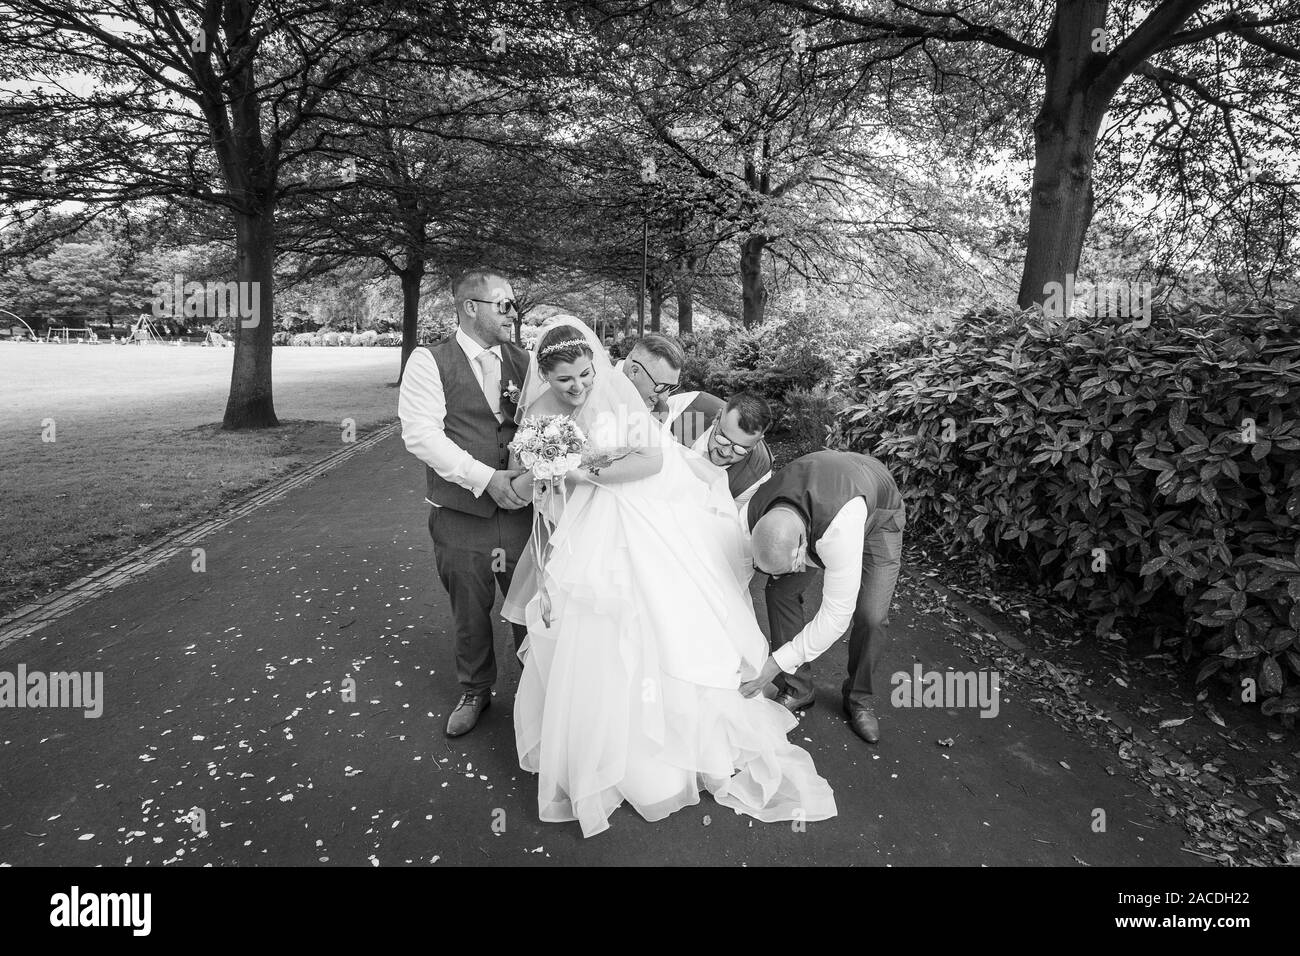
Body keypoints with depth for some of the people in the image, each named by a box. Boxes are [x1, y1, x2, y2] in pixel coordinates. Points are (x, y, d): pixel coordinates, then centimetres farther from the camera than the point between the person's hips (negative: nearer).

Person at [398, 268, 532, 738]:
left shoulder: (522, 360, 7)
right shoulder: (429, 361, -5)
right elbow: (420, 433, -15)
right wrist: (486, 478, -21)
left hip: (522, 508, 2)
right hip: (461, 515, -2)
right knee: (470, 613, 14)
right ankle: (474, 691, 39)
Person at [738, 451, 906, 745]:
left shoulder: (838, 532, -50)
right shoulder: (751, 520, -32)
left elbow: (836, 616, -41)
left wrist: (774, 664, -35)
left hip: (876, 515, -4)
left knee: (871, 616, -19)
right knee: (780, 590, -12)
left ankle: (859, 699, 10)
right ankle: (797, 688, 7)